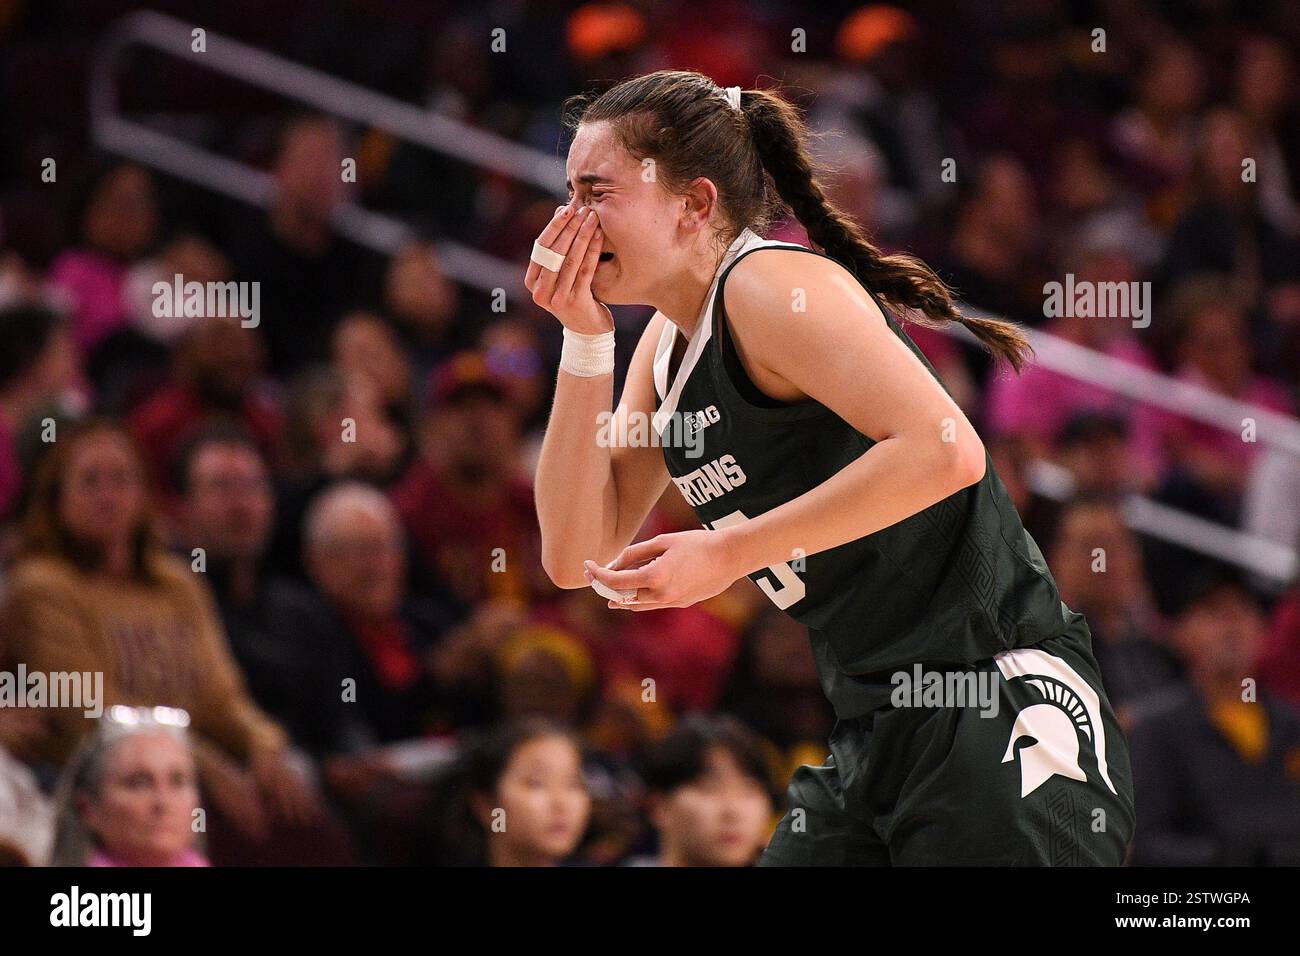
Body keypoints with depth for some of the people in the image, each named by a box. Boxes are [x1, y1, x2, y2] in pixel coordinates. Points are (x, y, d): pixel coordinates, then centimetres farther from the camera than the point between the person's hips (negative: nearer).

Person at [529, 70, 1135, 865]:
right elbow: (577, 554, 12)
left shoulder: (772, 285, -12)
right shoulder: (671, 345, 16)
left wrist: (727, 553, -21)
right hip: (876, 735, 10)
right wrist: (584, 343, 4)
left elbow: (945, 451, -26)